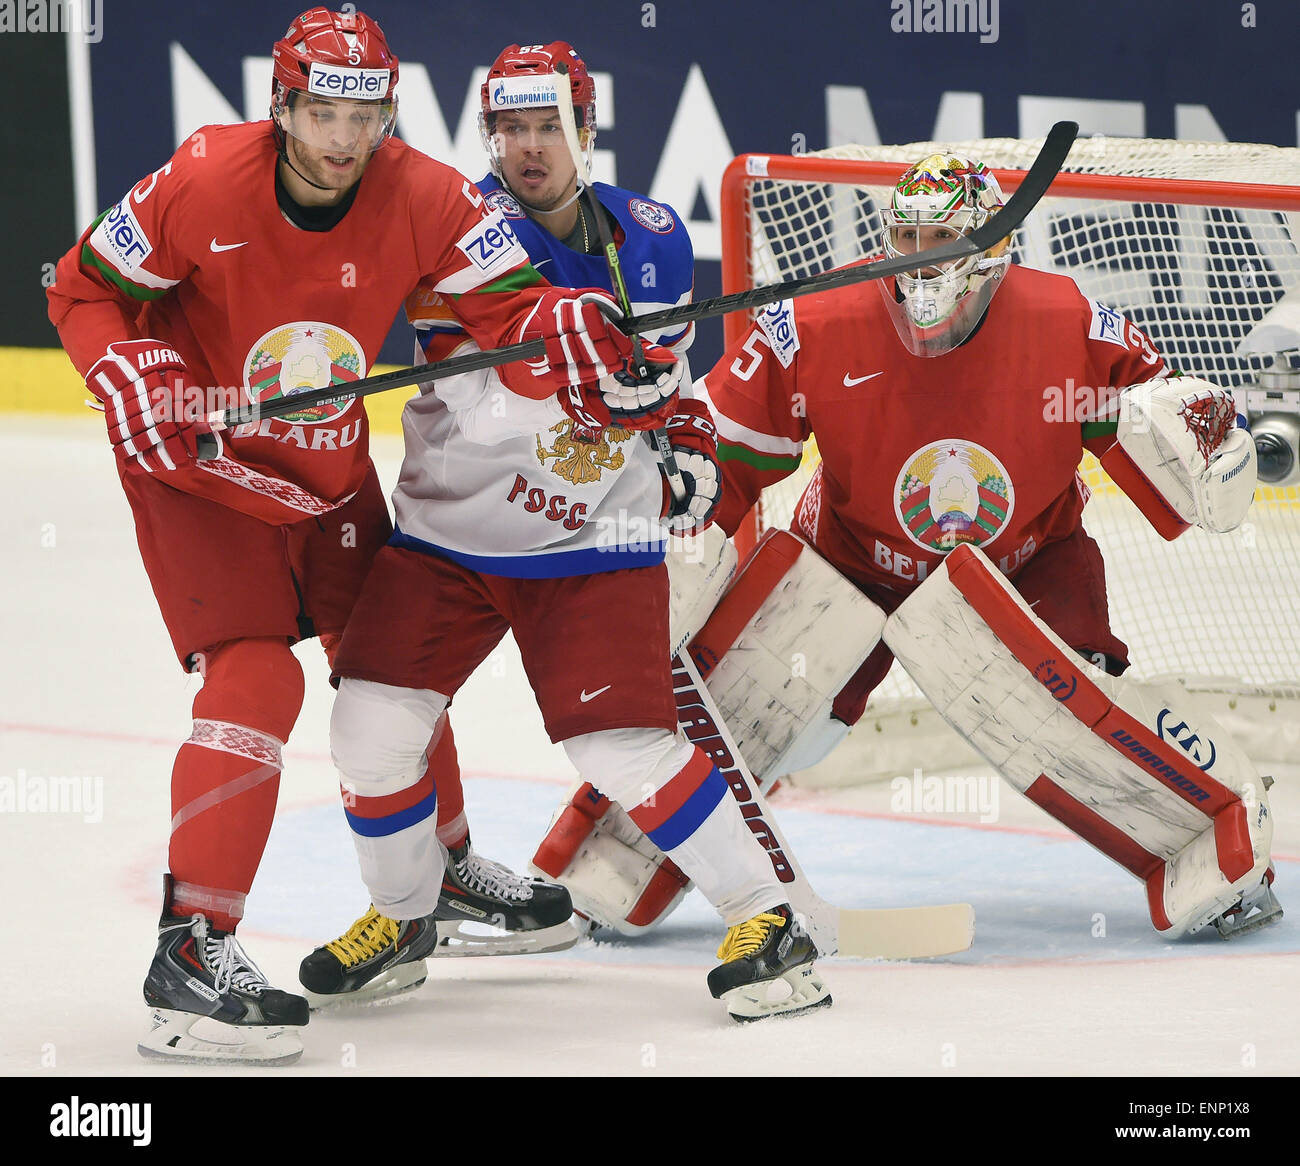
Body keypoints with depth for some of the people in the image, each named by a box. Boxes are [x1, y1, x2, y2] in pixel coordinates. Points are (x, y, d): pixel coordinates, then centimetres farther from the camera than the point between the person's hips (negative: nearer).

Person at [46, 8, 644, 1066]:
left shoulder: (426, 200, -16)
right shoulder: (202, 184, -22)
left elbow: (510, 313, -22)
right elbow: (86, 291, -10)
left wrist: (575, 328, -45)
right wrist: (137, 384, -26)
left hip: (332, 472, 5)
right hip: (200, 466, -5)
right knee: (256, 680, -20)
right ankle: (190, 950, -21)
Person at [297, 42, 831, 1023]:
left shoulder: (651, 236, 1)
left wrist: (689, 446, 12)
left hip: (593, 542, 0)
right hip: (450, 528, 0)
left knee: (624, 744, -14)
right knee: (374, 728, -7)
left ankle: (764, 917, -1)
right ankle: (403, 920, 19)